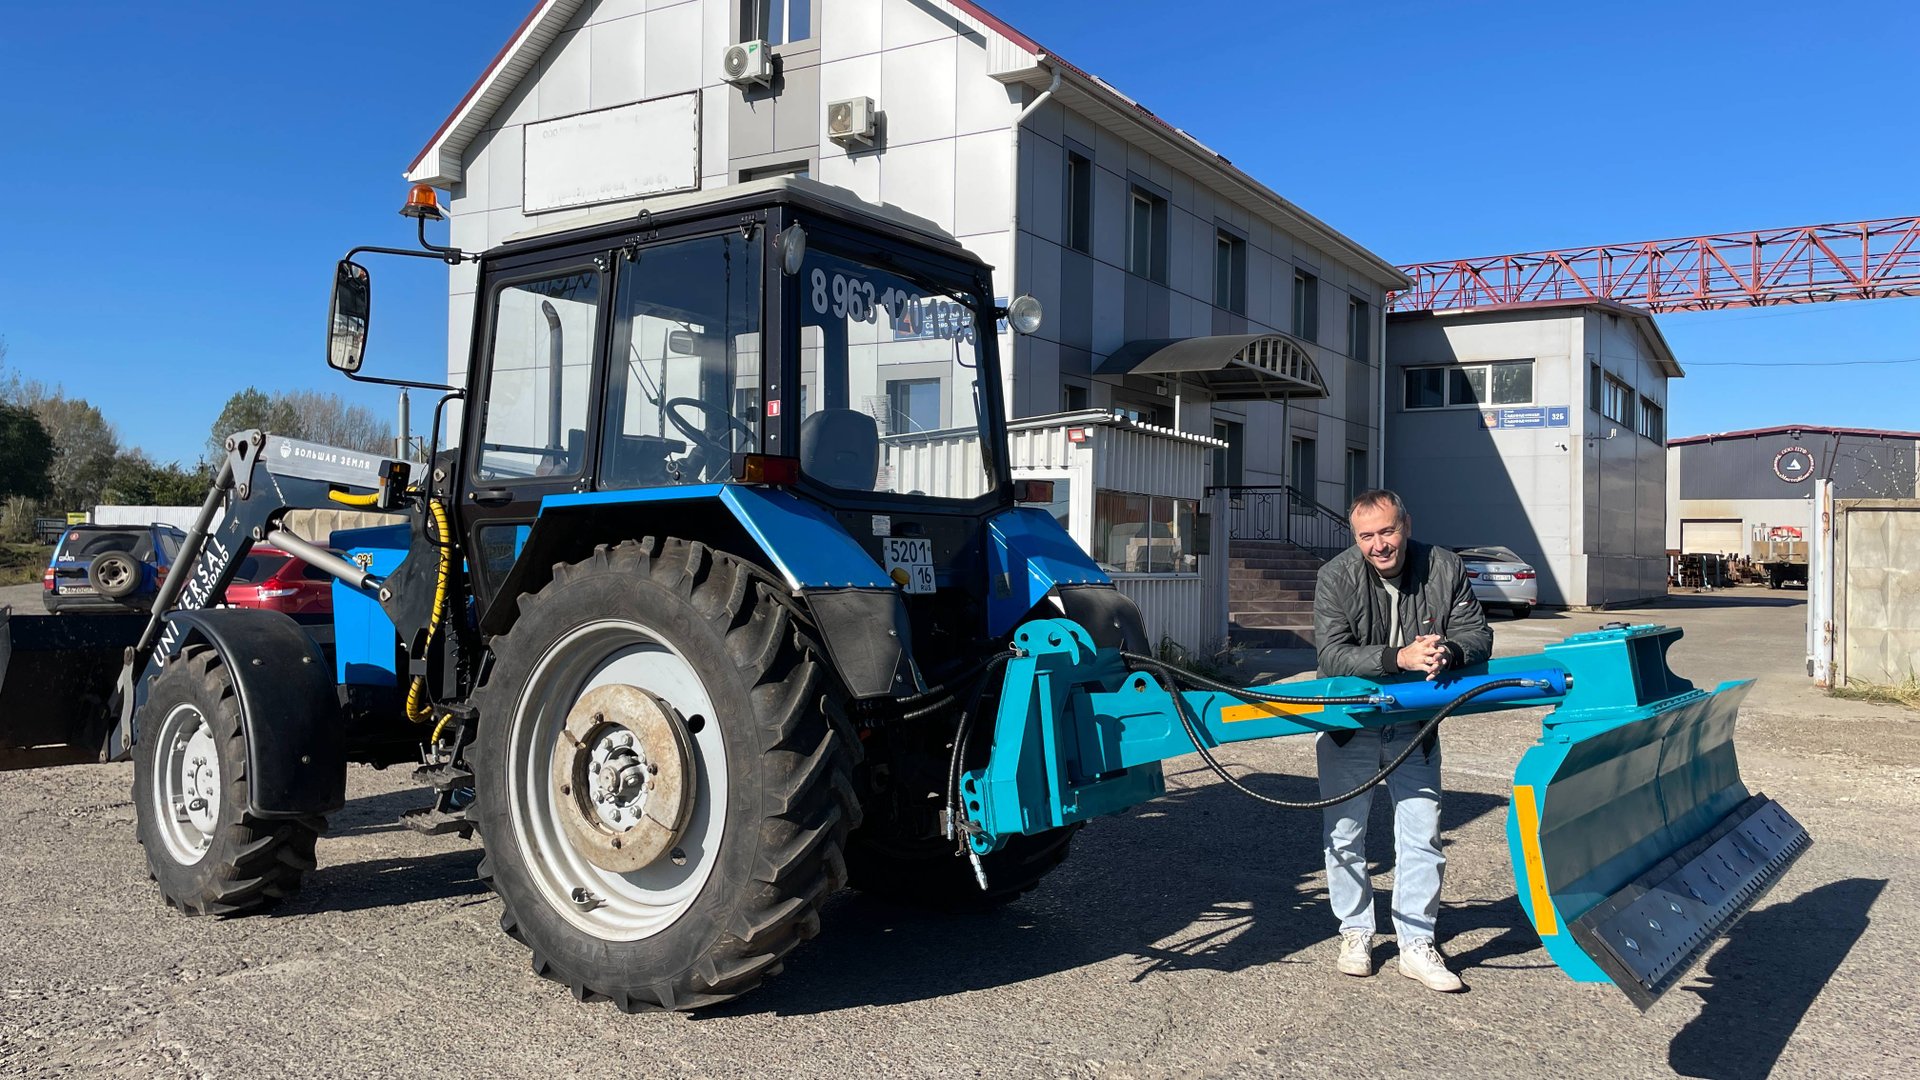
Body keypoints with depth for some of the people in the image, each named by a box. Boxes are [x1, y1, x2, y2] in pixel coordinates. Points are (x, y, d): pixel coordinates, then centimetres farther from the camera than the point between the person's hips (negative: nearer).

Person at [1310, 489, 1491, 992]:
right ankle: (1356, 933, 24)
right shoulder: (1336, 578, -15)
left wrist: (1447, 652, -29)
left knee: (1422, 833, 2)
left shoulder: (1445, 569, -8)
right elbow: (1333, 657, -24)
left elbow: (1478, 634, -5)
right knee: (1343, 833, 6)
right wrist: (1400, 657, -37)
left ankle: (1416, 945, 15)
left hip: (1415, 725, 2)